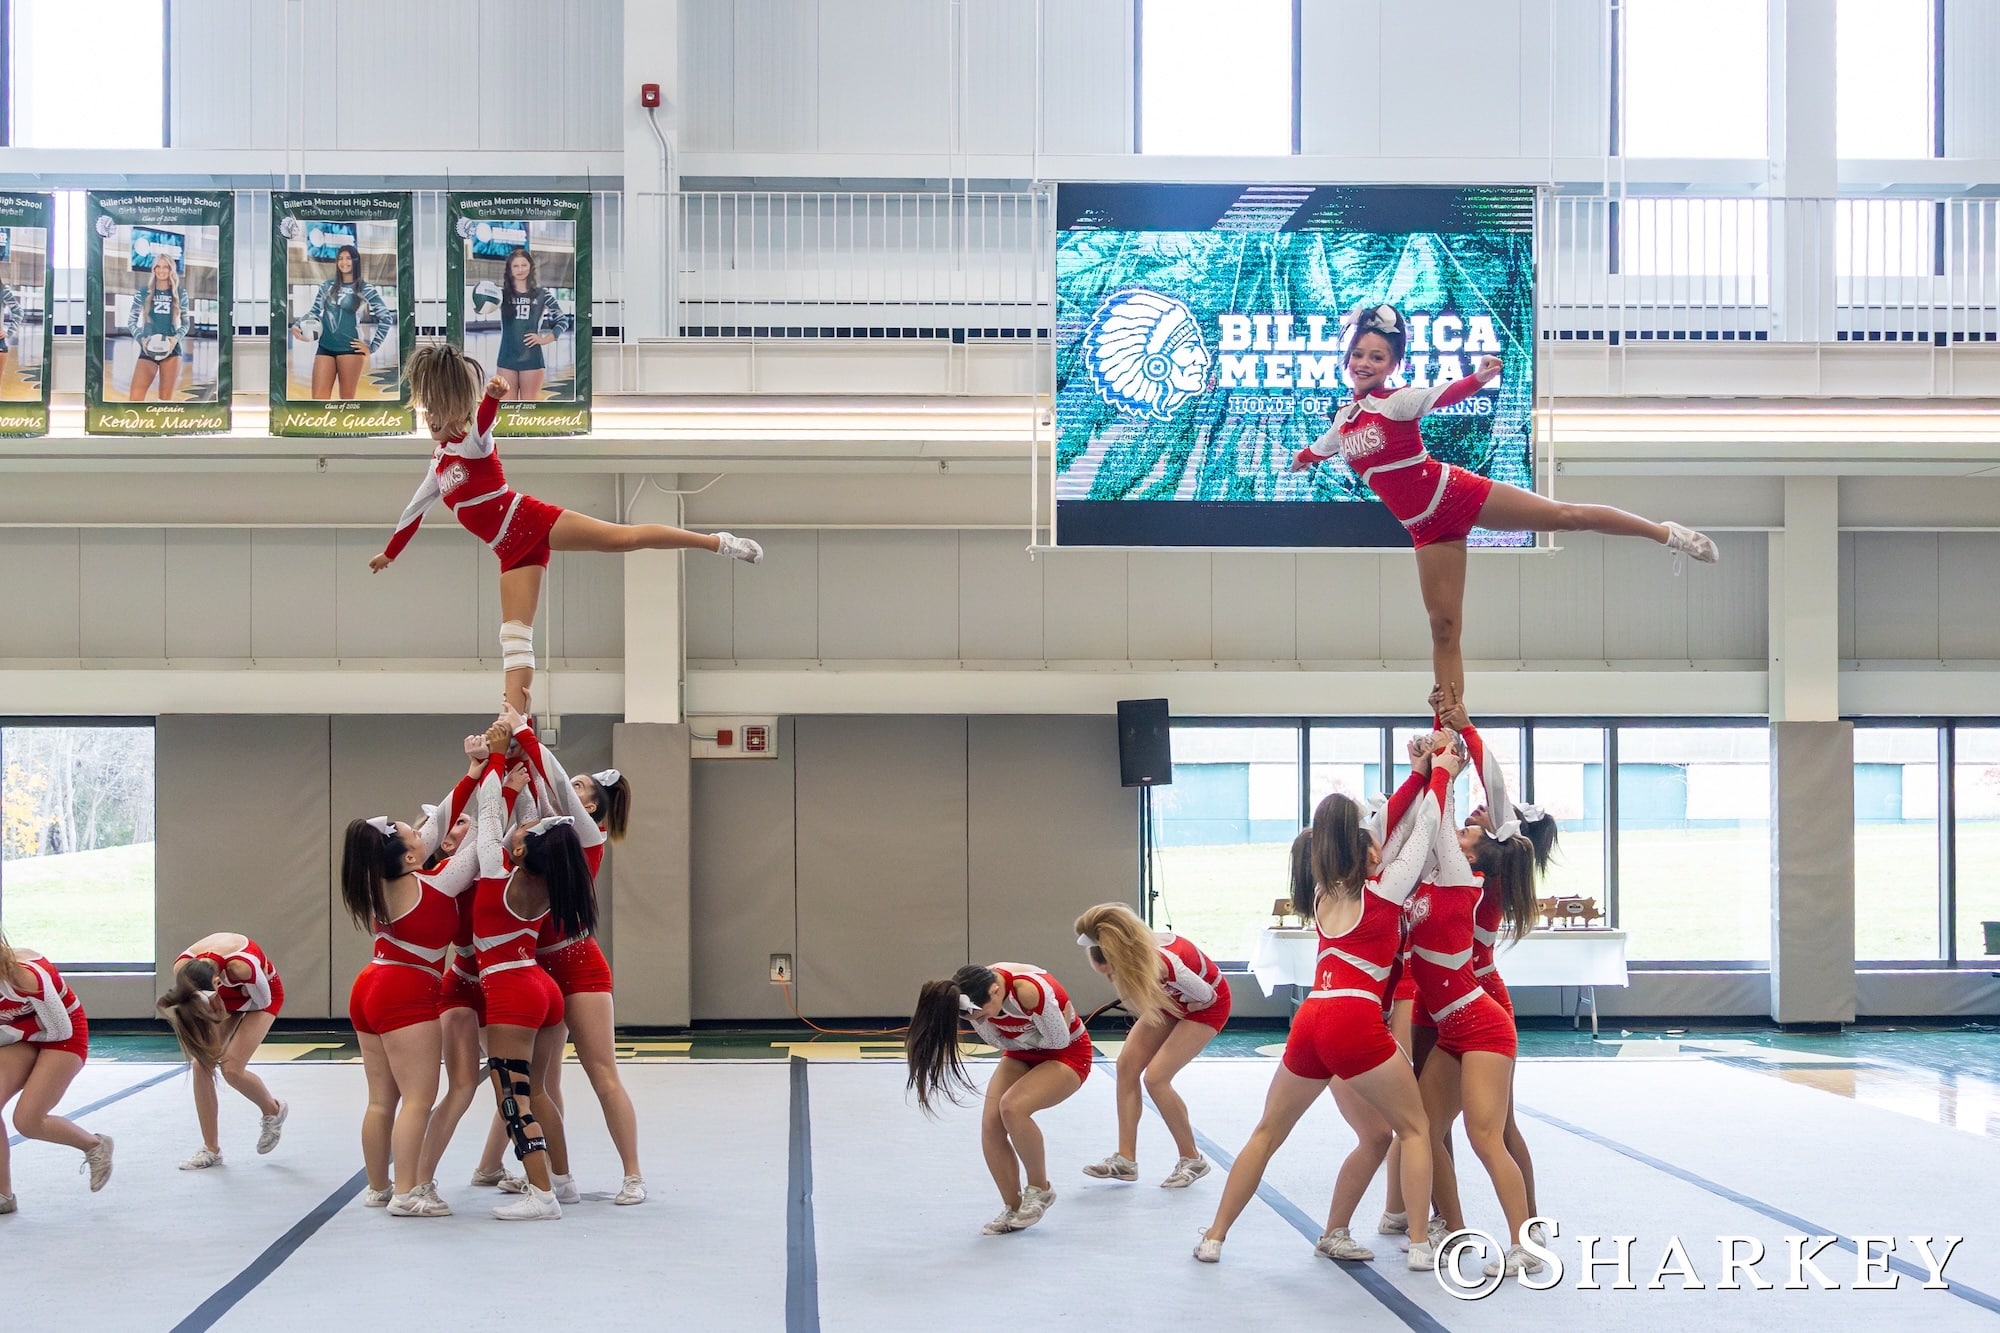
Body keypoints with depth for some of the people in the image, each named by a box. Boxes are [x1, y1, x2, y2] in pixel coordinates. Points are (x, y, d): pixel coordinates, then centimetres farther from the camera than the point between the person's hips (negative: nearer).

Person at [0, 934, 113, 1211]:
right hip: (22, 1037, 6)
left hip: (63, 1036, -6)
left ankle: (95, 1145, 13)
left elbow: (60, 1030, -23)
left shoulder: (27, 976, -33)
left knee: (27, 1121, -14)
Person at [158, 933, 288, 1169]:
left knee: (231, 1069, -16)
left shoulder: (242, 965, -44)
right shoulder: (182, 968, -30)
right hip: (226, 998, 5)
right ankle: (211, 1150, 3)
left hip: (261, 996, -5)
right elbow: (196, 1001, -7)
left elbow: (262, 1001, -23)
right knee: (201, 1065, -8)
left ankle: (273, 1111, 15)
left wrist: (223, 1013, -22)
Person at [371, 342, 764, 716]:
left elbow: (485, 416, -26)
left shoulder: (472, 438, -2)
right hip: (514, 550, 7)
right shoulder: (438, 464, 19)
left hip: (530, 520, -7)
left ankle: (718, 541, -9)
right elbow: (415, 510, 34)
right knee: (515, 635, -3)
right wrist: (389, 554, 44)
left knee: (624, 536, -16)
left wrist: (493, 396, -50)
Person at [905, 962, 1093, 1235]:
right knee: (990, 1122, -14)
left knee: (1012, 1107, -29)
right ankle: (1013, 1210, 2)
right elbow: (1000, 1041, -5)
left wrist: (1021, 1037, -12)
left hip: (1067, 1053, -6)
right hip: (1022, 1053, 6)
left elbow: (1059, 1039, -24)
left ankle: (1040, 1189, -6)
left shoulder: (1029, 990, -38)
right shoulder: (976, 994, -19)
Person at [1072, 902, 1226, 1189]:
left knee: (1155, 1077, -16)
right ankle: (1125, 1159, -1)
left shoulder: (1167, 964, -42)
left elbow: (1206, 996, -24)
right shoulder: (1139, 951, -24)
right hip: (1171, 1000, 7)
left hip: (1206, 1005, -7)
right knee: (1126, 1065, -5)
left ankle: (1191, 1159, 1)